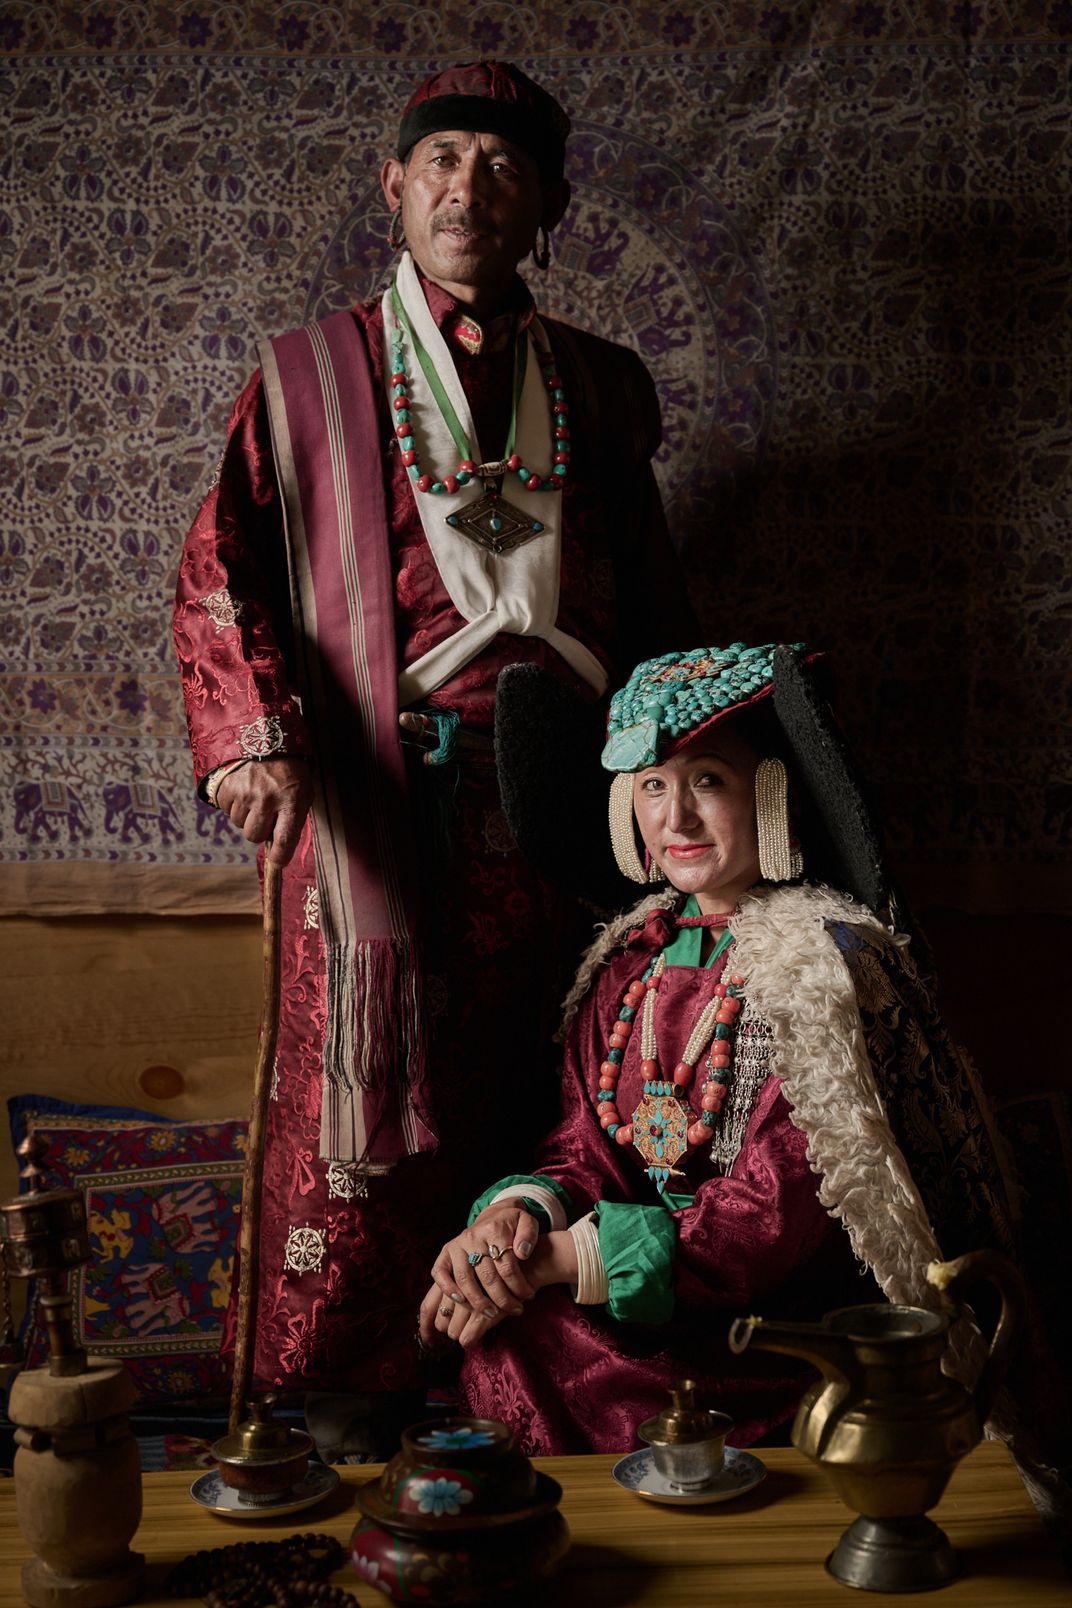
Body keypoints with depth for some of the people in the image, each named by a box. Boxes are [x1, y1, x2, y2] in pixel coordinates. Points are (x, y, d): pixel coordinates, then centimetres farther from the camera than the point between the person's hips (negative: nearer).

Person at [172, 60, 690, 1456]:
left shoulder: (599, 388, 15)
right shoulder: (310, 375, 8)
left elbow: (655, 605, 18)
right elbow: (221, 571, -1)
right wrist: (262, 732, -18)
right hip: (374, 796, -2)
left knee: (528, 1092, 5)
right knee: (366, 1086, 0)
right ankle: (343, 1392, 14)